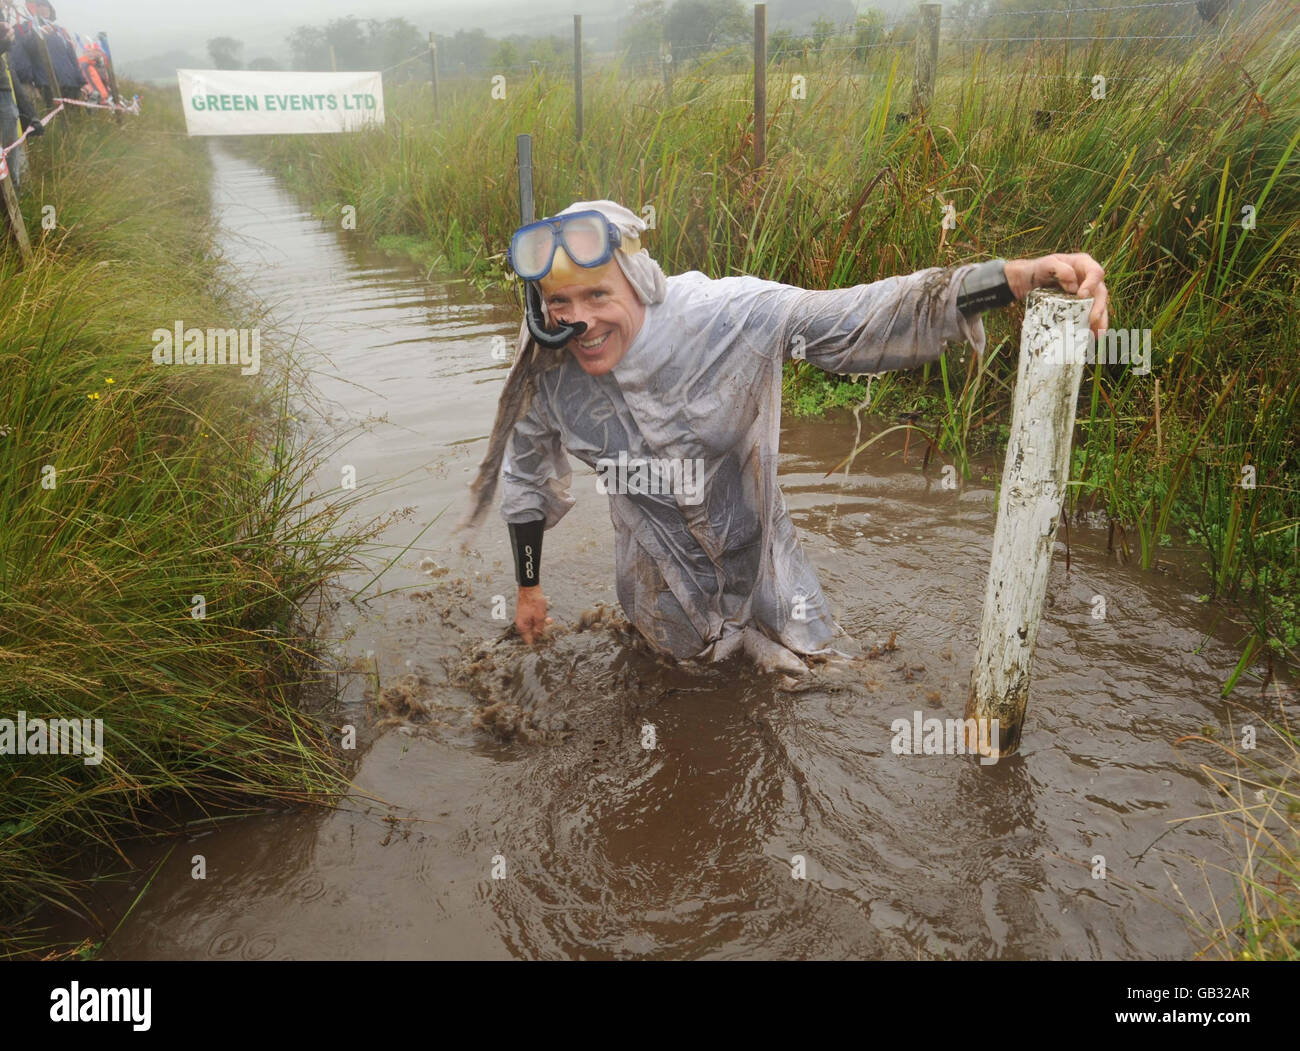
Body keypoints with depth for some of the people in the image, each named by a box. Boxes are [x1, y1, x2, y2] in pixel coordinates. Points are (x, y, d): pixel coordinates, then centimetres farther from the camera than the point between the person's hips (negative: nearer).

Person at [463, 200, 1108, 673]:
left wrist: (1028, 274, -44)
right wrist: (528, 587, 10)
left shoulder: (723, 316, -29)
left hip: (759, 566, -1)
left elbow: (865, 319, -33)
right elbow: (524, 474, -2)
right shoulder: (546, 373, -21)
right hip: (662, 589, 1)